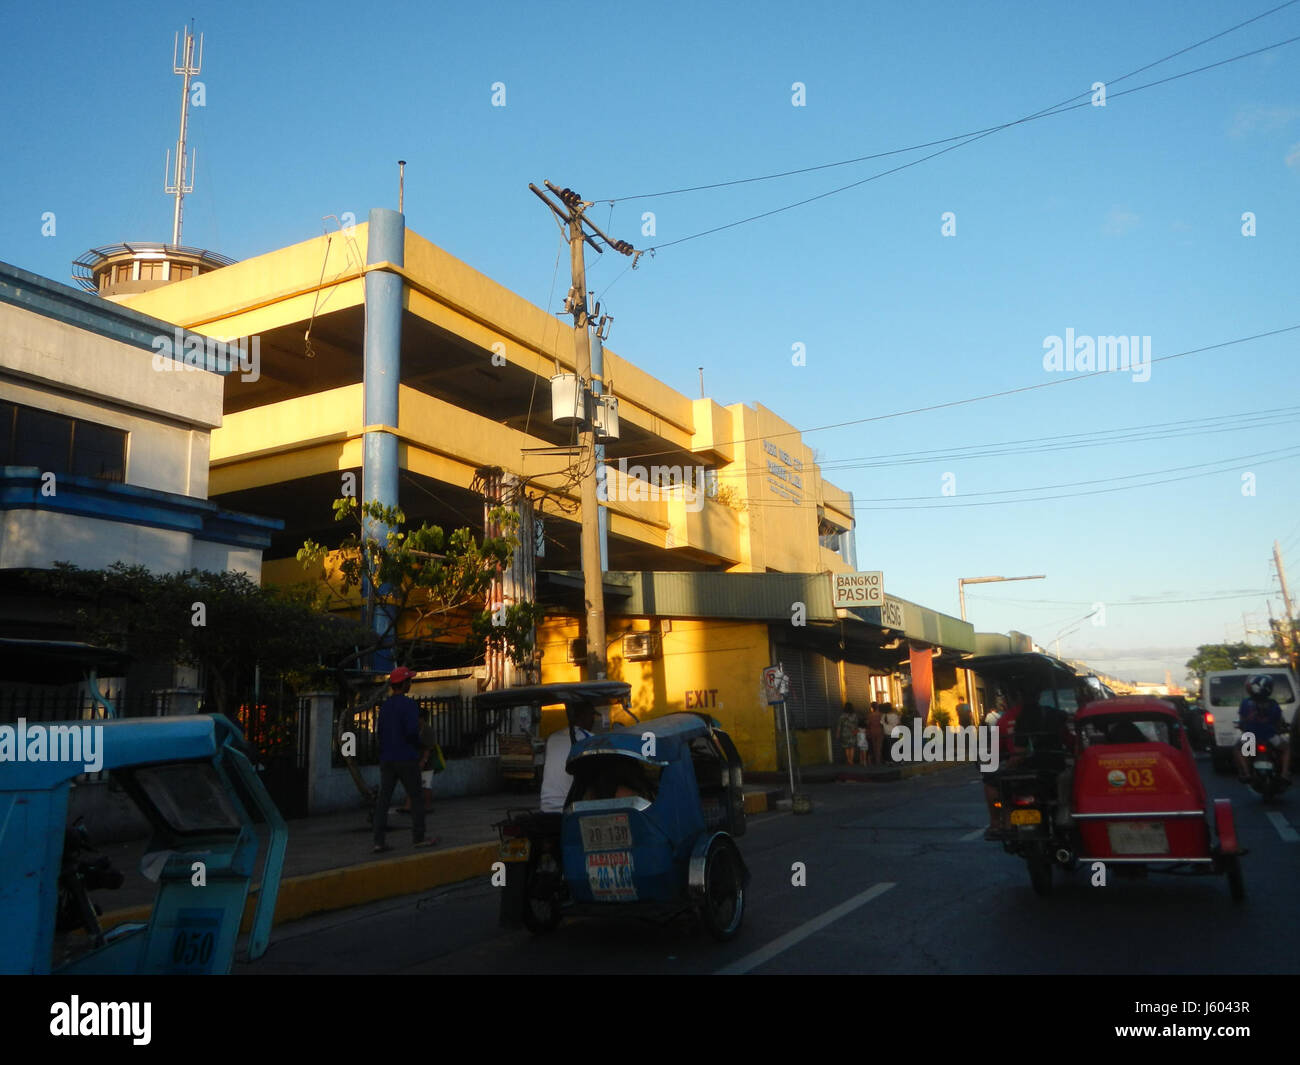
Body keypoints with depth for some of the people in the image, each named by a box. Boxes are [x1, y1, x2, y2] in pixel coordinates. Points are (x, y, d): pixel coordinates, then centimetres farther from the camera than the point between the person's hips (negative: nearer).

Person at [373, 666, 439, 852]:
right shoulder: (409, 704, -12)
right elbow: (412, 731, -20)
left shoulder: (384, 706, 11)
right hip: (407, 759, -6)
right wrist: (417, 745, 0)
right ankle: (419, 838, 11)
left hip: (386, 760, 6)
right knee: (417, 798, 6)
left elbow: (380, 733, 14)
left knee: (383, 800, 3)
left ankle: (379, 841, -1)